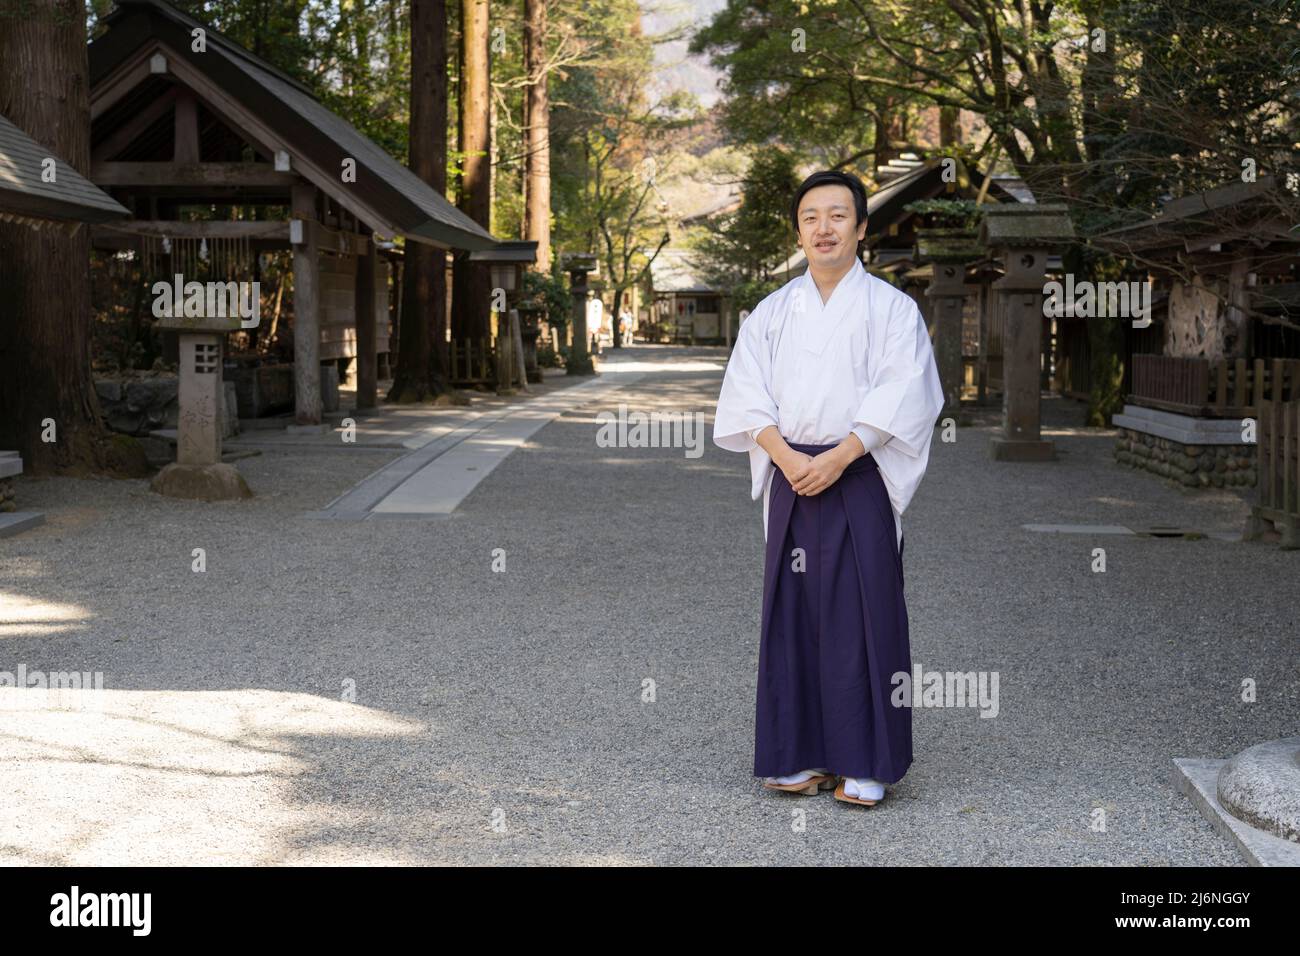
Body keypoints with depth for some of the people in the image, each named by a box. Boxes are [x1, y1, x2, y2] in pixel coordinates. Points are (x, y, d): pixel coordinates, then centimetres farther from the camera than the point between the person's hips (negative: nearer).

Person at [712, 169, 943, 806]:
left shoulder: (890, 308, 2)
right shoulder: (773, 312, 11)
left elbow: (901, 396, -8)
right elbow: (746, 392, 4)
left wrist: (838, 457, -17)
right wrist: (785, 456, -12)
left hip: (860, 479, -3)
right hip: (791, 478, 3)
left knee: (863, 611, -3)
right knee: (793, 610, 4)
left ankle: (865, 764, 4)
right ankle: (800, 755, 13)